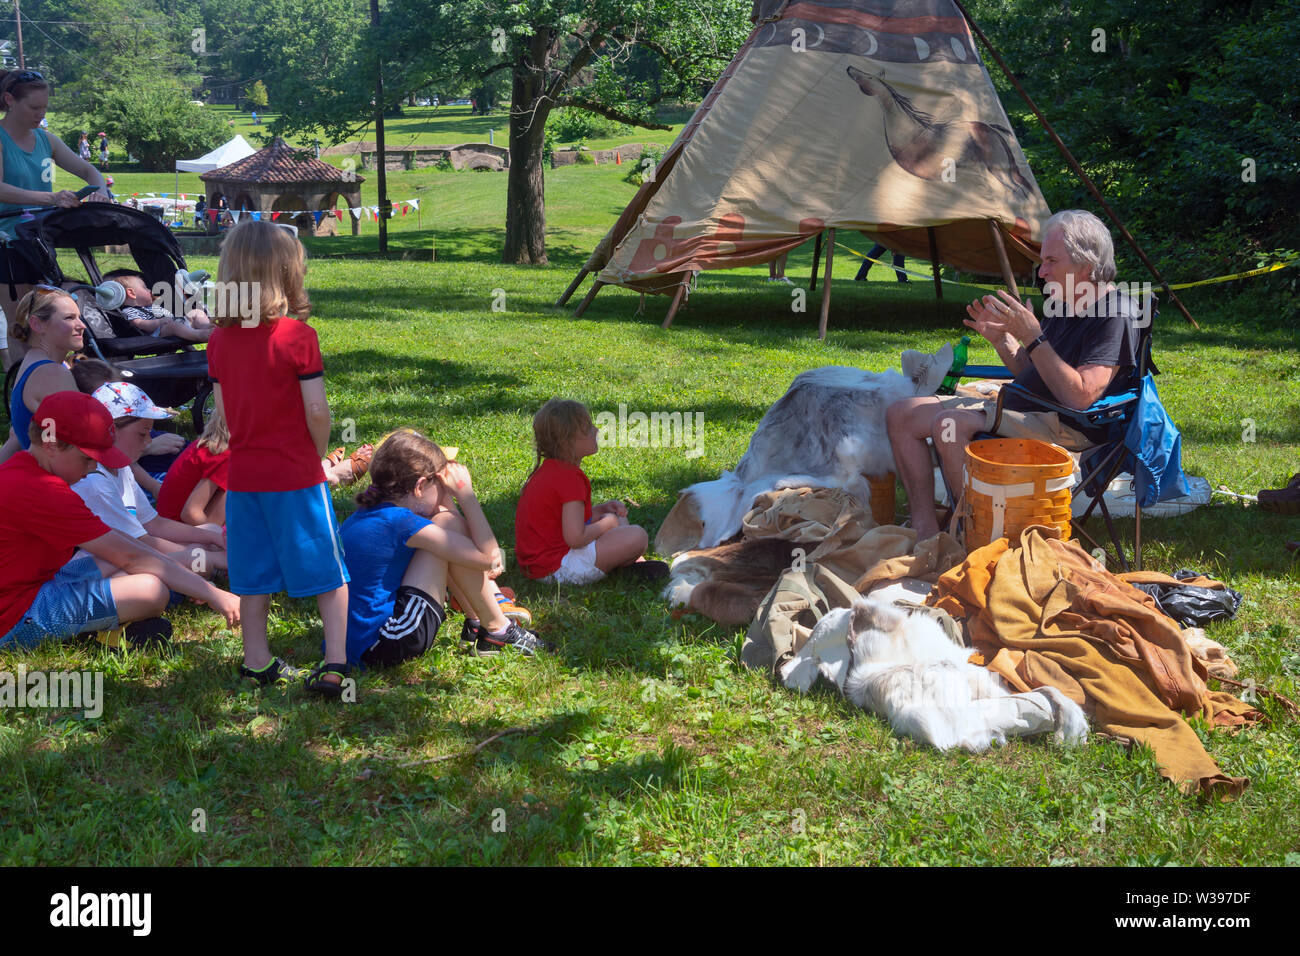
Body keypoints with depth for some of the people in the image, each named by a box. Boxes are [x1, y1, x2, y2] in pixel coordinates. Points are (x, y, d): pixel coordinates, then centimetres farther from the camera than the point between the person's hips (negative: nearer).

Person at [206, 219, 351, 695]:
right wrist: (318, 454, 2)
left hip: (243, 474, 5)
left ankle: (256, 662, 23)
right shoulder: (298, 335, -13)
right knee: (329, 571, 5)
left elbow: (223, 411, 7)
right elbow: (317, 410, -14)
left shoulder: (219, 340, 2)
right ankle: (335, 664, 2)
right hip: (295, 475, -5)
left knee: (254, 575, 15)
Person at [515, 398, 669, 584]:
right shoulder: (570, 478, -23)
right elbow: (575, 538, -27)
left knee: (615, 519, 25)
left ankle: (635, 562, 10)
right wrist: (604, 525, -8)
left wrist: (602, 508, 7)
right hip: (557, 569, -11)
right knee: (637, 536, -17)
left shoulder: (549, 469, 9)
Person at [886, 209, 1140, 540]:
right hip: (1018, 409, 10)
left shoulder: (1116, 315, -14)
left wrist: (1032, 337, -24)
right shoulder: (1061, 304, 14)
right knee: (901, 415, 0)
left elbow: (1079, 397, -25)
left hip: (1068, 431, -10)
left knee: (949, 424, -32)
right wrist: (1001, 340, 4)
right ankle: (925, 532, -5)